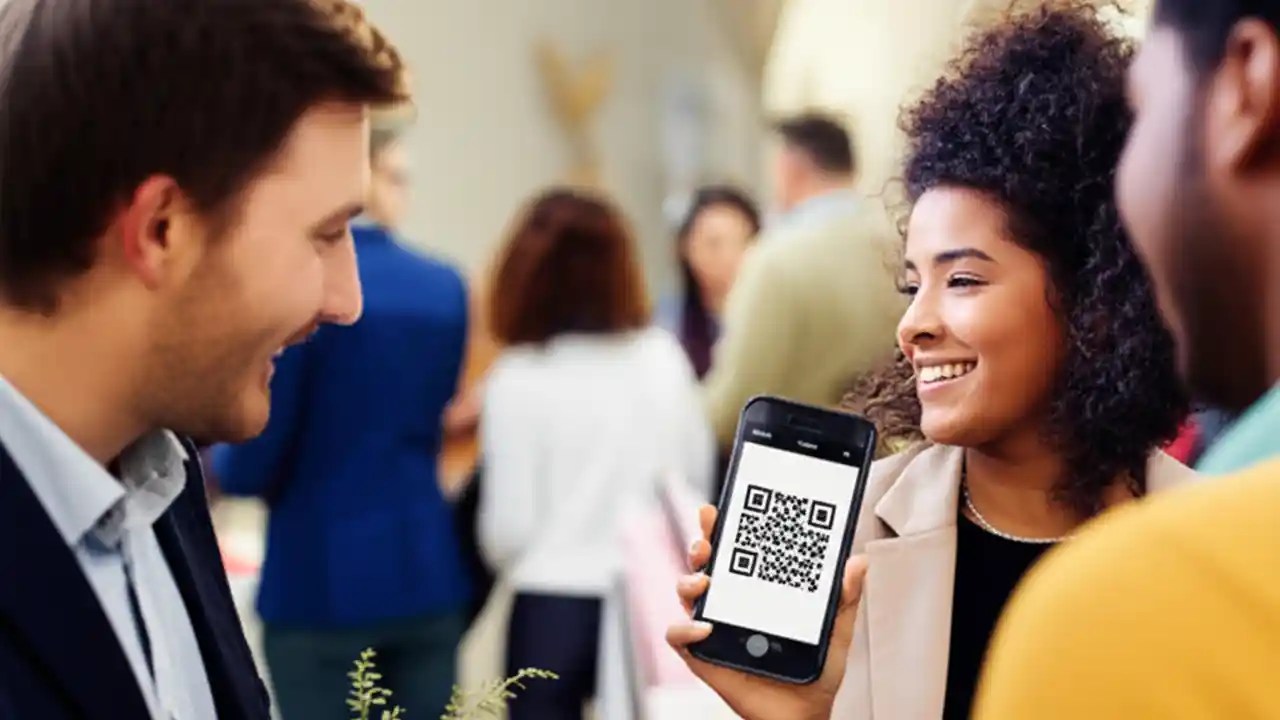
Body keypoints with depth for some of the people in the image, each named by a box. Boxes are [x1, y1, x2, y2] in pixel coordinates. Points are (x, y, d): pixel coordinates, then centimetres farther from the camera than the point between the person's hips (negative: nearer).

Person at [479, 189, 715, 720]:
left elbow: (507, 527, -9)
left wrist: (509, 562, 13)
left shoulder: (519, 378, -11)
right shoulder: (665, 358, 0)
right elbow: (698, 478, 11)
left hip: (552, 606, -3)